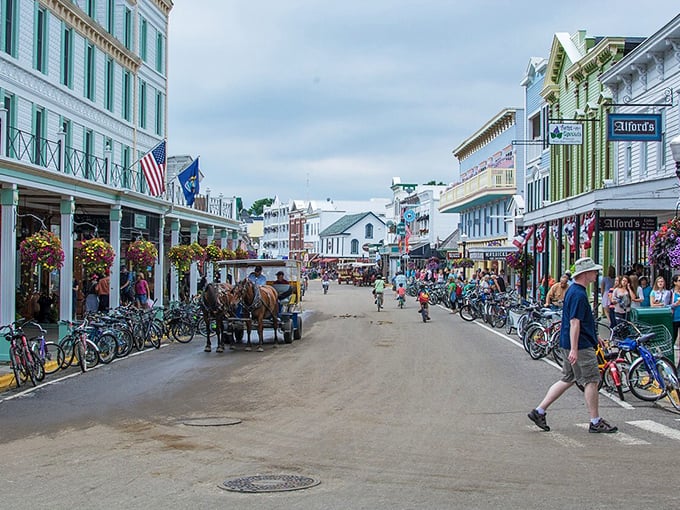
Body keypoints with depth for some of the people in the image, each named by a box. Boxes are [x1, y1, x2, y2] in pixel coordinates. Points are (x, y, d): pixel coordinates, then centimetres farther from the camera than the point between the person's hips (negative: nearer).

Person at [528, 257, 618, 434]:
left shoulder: (573, 290, 15)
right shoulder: (579, 294, -18)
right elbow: (574, 322, -24)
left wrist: (595, 338, 31)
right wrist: (574, 349, -27)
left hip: (573, 345, 10)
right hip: (580, 346, -10)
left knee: (568, 380, 14)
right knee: (592, 380, -2)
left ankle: (539, 411, 13)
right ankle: (595, 422, 6)